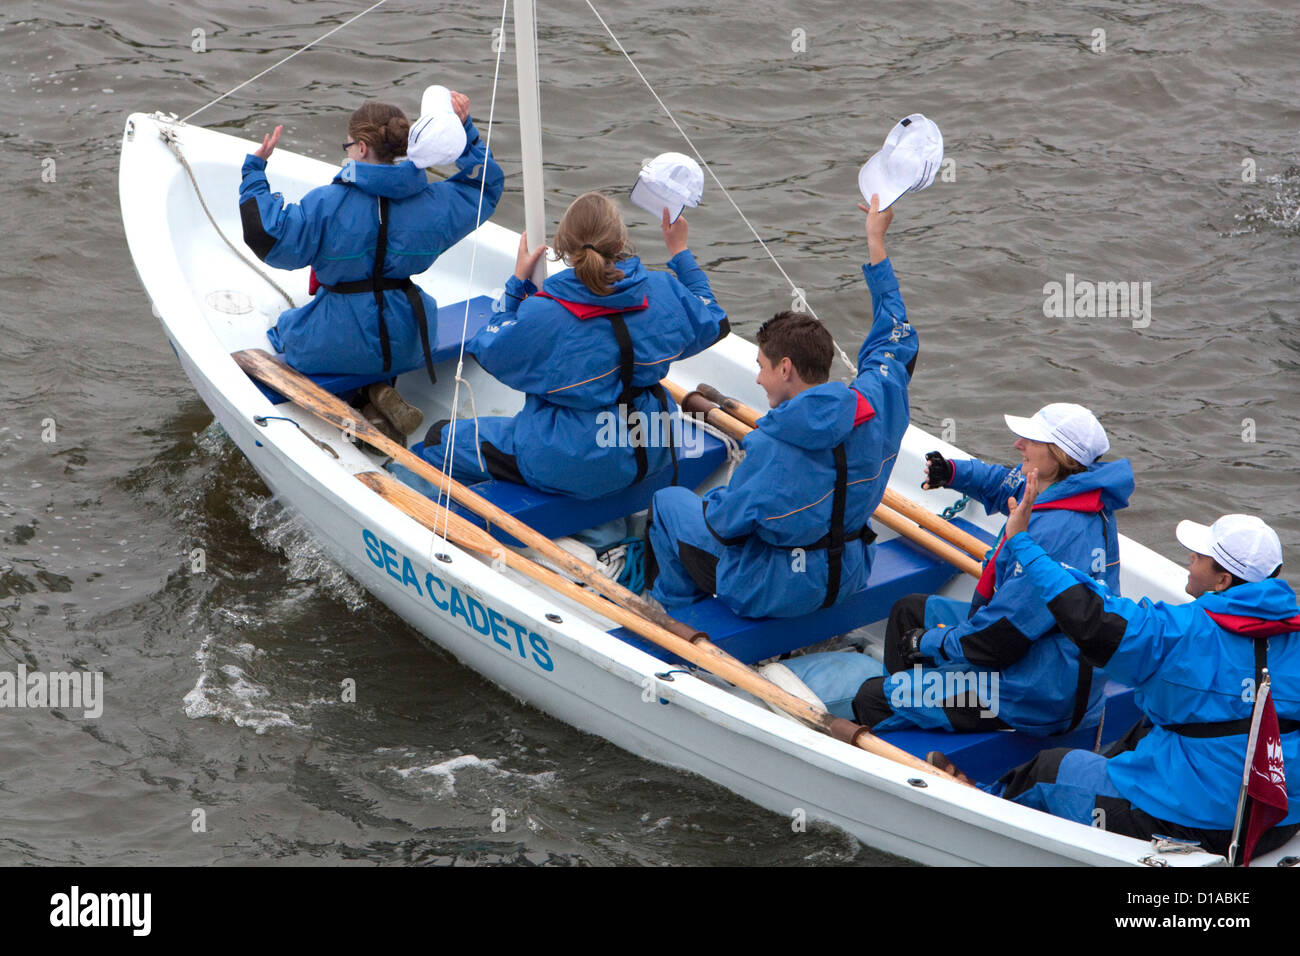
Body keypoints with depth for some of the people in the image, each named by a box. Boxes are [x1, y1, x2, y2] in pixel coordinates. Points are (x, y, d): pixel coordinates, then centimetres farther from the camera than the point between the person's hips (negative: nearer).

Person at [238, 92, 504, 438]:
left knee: (285, 326, 32)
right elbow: (486, 185, 12)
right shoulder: (432, 201, -6)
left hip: (334, 346, -3)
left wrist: (255, 170, -12)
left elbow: (270, 239, -18)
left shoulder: (327, 204, -20)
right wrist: (466, 130, 11)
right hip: (406, 344, 3)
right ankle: (381, 392, 10)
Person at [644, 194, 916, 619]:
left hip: (774, 595, -7)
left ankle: (674, 609, 38)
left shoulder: (772, 448, -32)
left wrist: (713, 502, 5)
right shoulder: (877, 403, -14)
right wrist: (875, 244, 12)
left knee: (669, 502, 17)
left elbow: (725, 521, -20)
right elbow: (896, 337, 5)